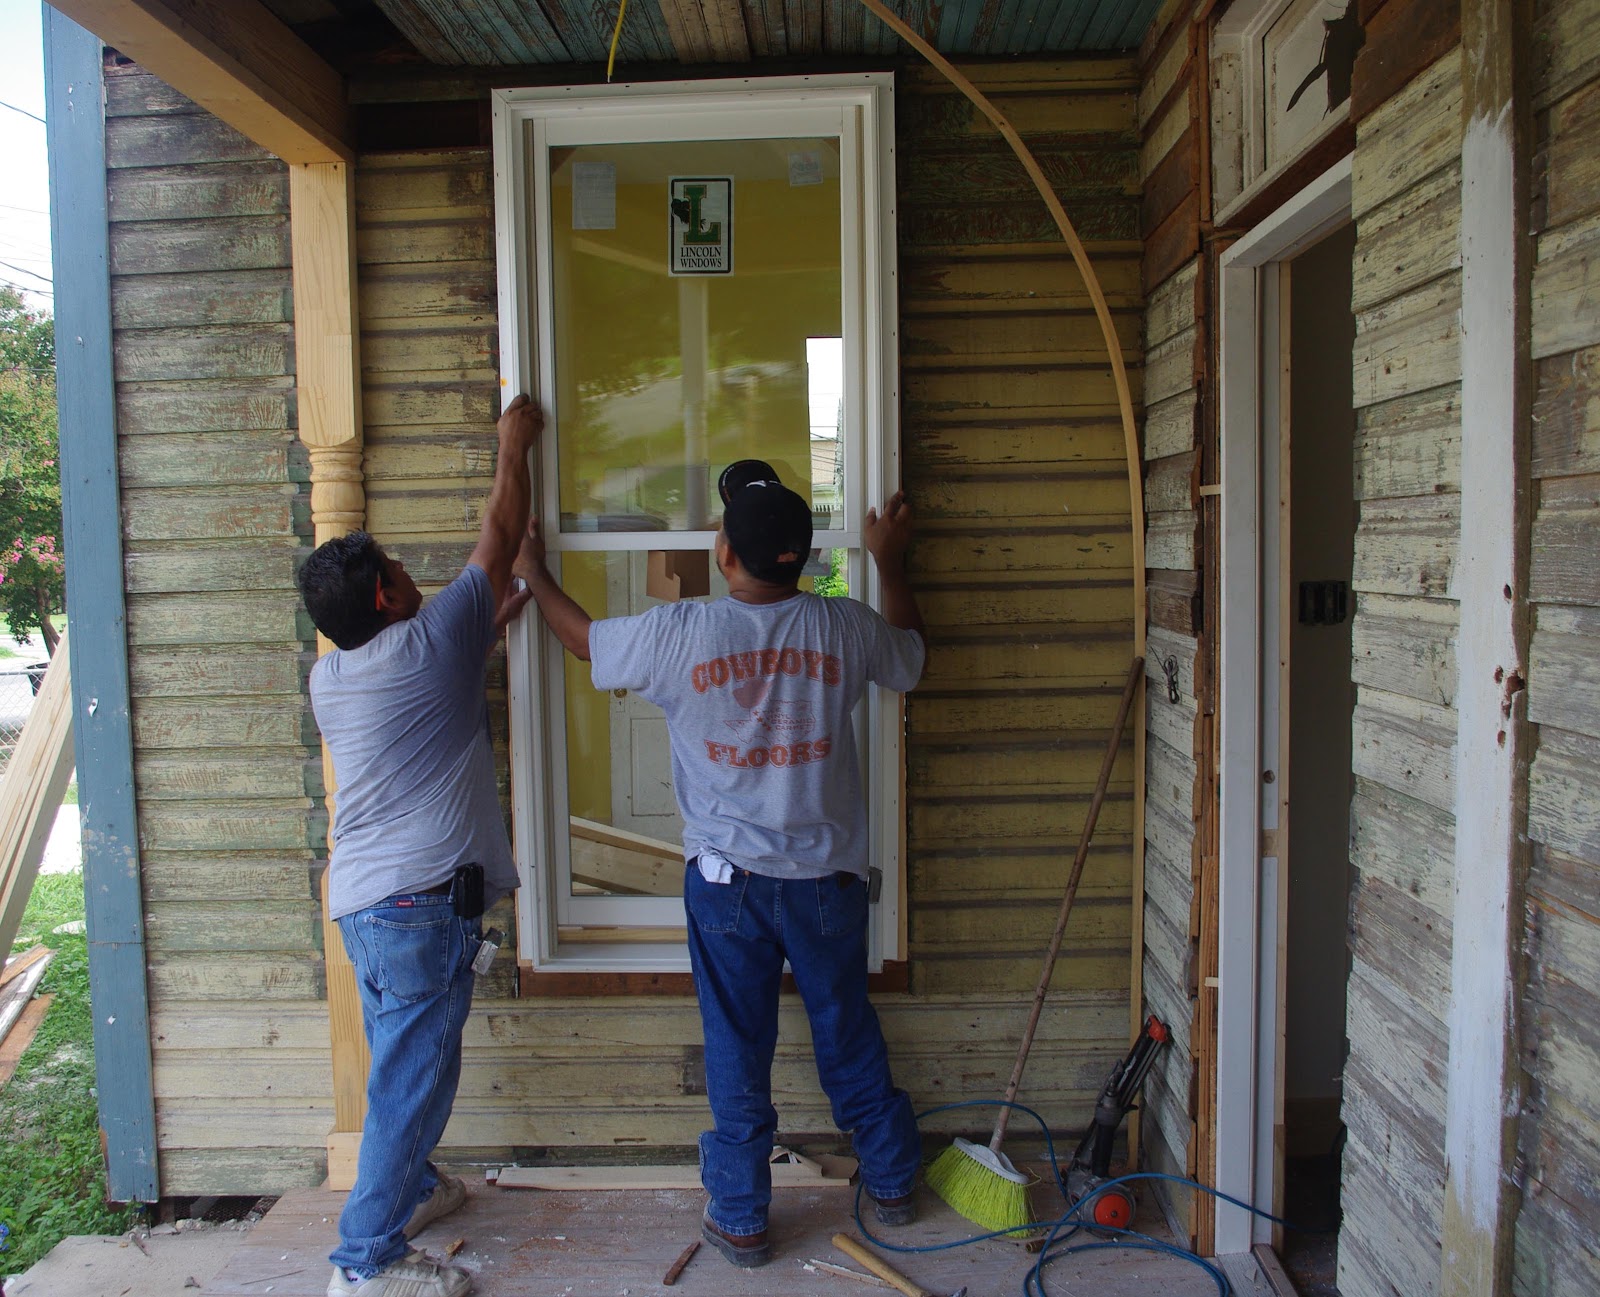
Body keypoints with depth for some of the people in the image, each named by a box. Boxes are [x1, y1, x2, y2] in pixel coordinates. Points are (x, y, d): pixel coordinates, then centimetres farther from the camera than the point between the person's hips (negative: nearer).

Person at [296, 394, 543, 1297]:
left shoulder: (329, 679, 9)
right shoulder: (431, 642, -10)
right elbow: (499, 542, 1)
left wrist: (490, 628, 26)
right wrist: (514, 447, 13)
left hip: (360, 903, 8)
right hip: (425, 900, -8)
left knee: (402, 1061, 23)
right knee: (414, 1072, 1)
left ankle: (412, 1187, 40)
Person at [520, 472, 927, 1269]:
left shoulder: (677, 633, -13)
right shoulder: (842, 627, -8)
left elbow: (583, 639, 6)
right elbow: (909, 653, 14)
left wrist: (534, 574, 24)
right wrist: (890, 562, 25)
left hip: (727, 879, -2)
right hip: (827, 875, 2)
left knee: (737, 1054, 12)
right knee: (850, 1037, 19)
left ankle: (740, 1222, 25)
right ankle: (893, 1185, 36)